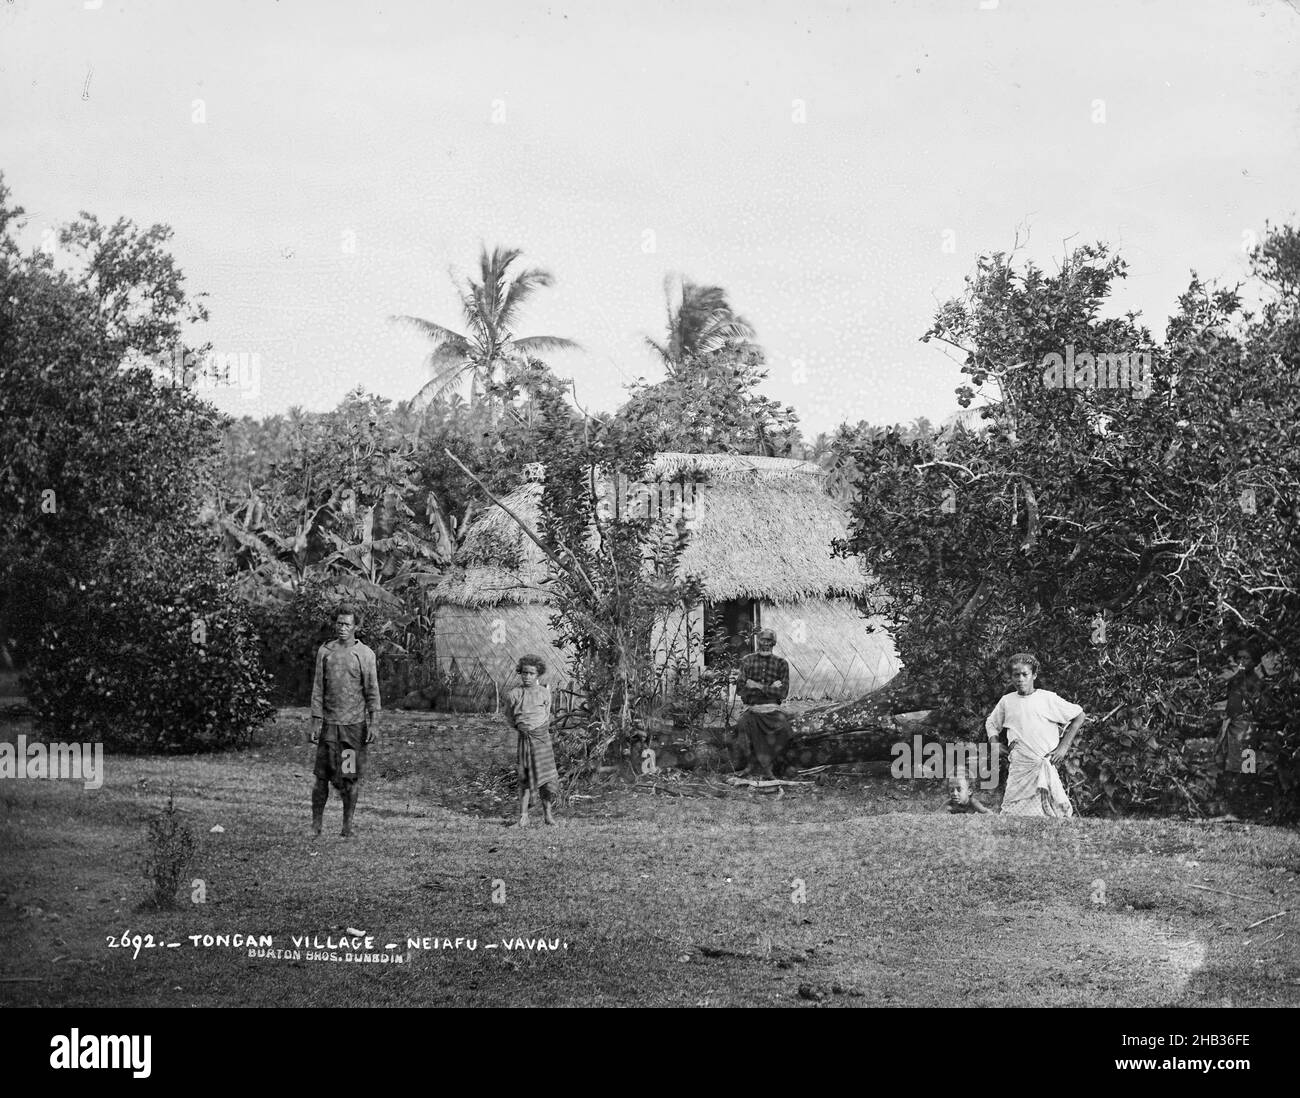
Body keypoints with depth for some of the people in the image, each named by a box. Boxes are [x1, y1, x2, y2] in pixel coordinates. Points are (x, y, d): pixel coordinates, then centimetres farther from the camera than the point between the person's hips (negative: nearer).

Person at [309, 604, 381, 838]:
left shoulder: (365, 654, 2)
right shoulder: (325, 651, 7)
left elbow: (372, 691, 2)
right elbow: (318, 689, 8)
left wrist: (374, 724, -5)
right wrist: (315, 722, 1)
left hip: (355, 724, -1)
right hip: (329, 723, 1)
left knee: (350, 778, 2)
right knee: (322, 777, 0)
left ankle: (347, 826, 10)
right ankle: (315, 825, 9)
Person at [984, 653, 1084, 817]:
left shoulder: (1048, 699, -1)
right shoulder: (1006, 701, 9)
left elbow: (1079, 716, 6)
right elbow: (991, 724, 26)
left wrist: (1064, 747, 0)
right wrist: (995, 750, 11)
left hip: (1046, 765, -3)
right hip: (1018, 769, 3)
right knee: (1012, 813, -3)